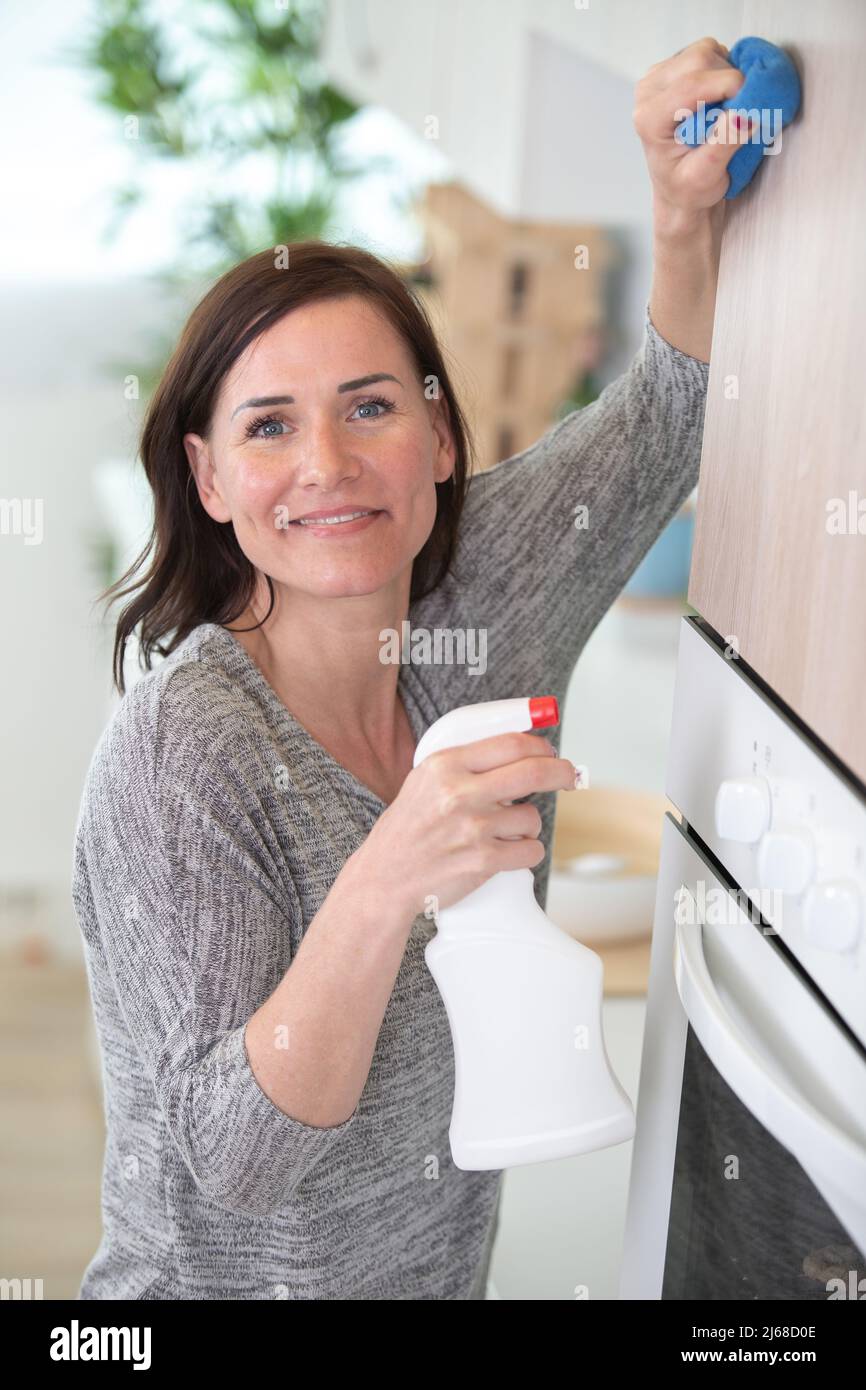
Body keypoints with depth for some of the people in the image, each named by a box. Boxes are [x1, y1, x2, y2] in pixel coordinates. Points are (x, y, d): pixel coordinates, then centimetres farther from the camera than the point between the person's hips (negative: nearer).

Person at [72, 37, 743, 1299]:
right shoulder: (177, 759, -27)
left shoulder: (478, 602, -11)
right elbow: (239, 1155, -28)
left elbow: (667, 415, 3)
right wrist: (385, 887, -42)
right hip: (218, 1277, -5)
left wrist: (685, 213, -13)